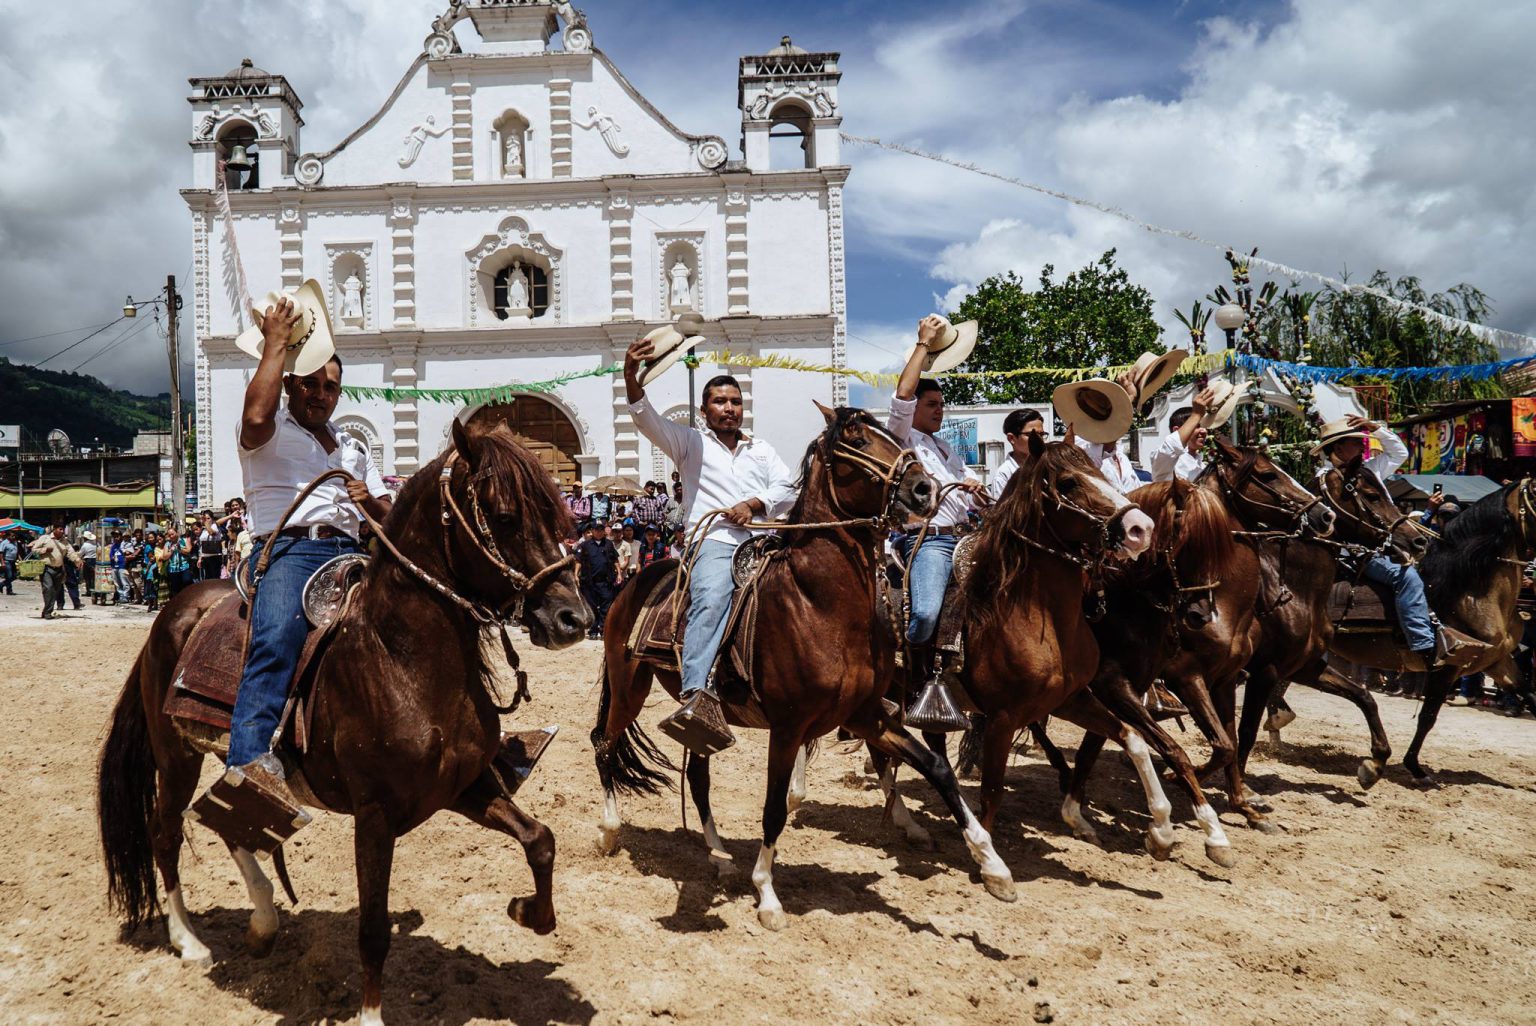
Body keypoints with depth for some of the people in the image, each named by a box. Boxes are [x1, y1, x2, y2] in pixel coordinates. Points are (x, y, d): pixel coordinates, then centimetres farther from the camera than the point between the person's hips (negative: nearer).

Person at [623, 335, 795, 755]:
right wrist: (631, 379, -16)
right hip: (713, 541, -5)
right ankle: (699, 698, -51)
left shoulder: (762, 450, 31)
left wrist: (753, 504, -3)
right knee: (712, 599, -34)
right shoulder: (691, 443, 19)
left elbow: (787, 489, 18)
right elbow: (648, 420, 2)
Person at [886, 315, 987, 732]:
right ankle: (929, 682, -9)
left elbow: (973, 490, 30)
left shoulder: (950, 452, 31)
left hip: (963, 537, 8)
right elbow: (902, 395, -9)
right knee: (926, 614, -29)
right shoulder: (901, 437, 9)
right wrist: (923, 343, -3)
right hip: (927, 538, -8)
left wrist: (978, 491, 4)